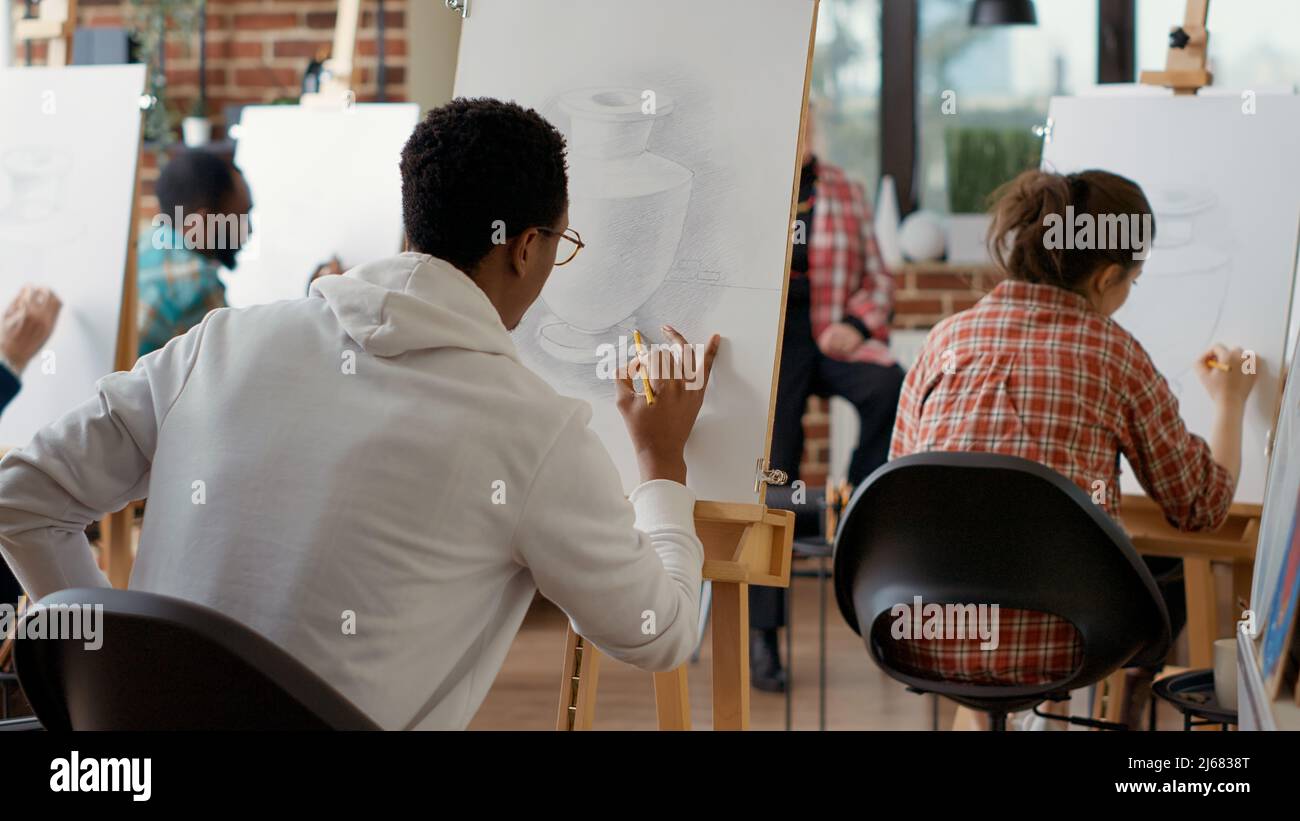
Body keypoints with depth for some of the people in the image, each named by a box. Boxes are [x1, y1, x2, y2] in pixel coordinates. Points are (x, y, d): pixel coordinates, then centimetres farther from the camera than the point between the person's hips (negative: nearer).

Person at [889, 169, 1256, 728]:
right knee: (1172, 568, 28)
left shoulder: (946, 339, 7)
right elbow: (1203, 506, 8)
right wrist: (1230, 403, 26)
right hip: (1052, 649, -4)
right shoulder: (1114, 353, -1)